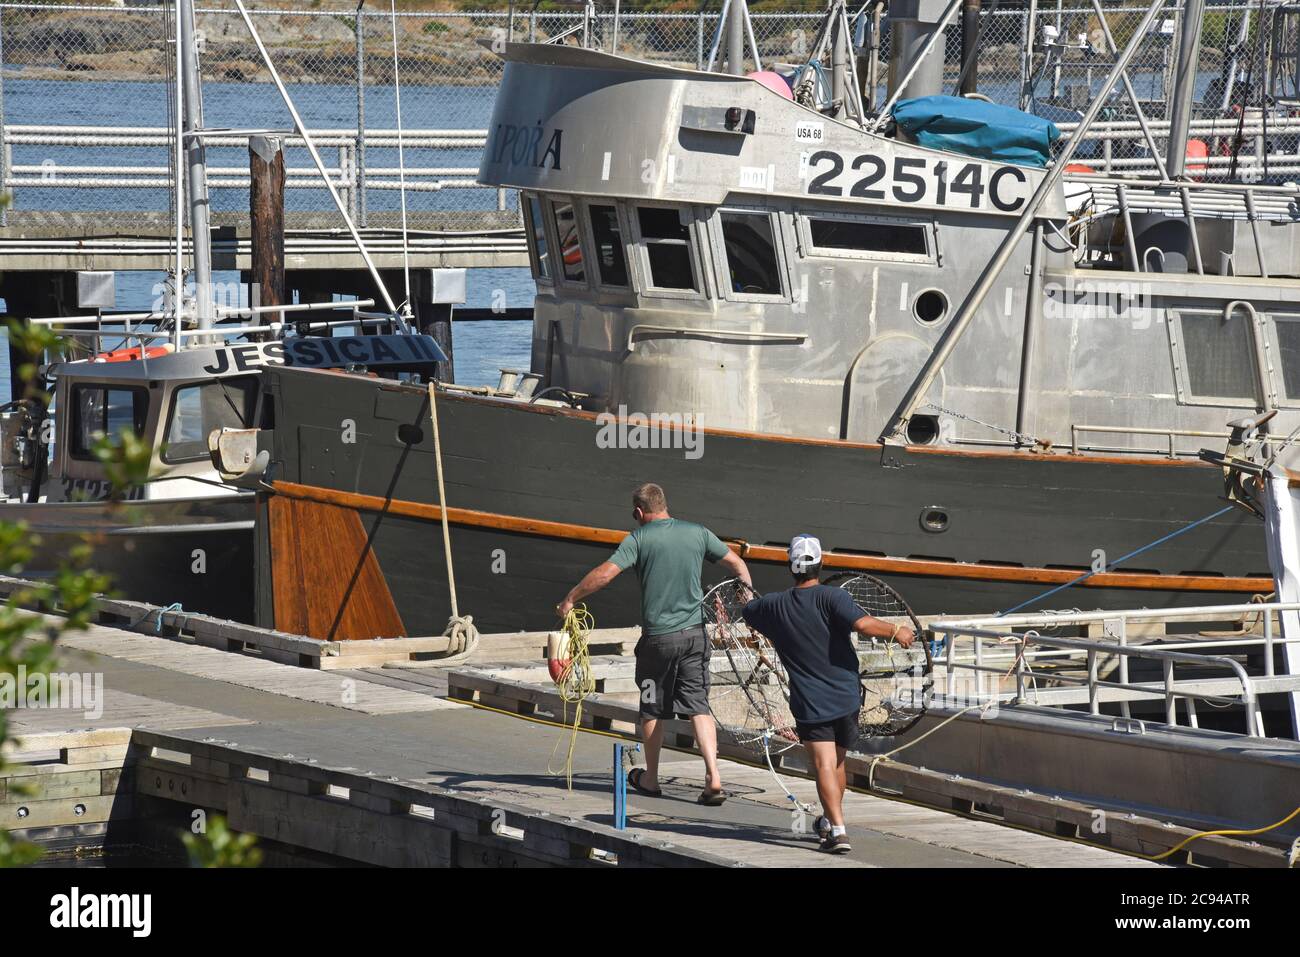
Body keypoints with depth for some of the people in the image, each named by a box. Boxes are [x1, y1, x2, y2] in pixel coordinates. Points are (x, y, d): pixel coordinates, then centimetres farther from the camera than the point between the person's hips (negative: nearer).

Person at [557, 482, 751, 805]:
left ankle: (650, 778, 25)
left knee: (653, 710, 12)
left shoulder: (640, 538, -8)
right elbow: (736, 563, 13)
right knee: (698, 705, 3)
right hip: (695, 633, 3)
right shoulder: (698, 533, 5)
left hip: (658, 637, -3)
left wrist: (570, 599, -7)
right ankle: (713, 776, -12)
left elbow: (605, 573, -16)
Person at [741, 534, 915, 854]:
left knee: (824, 766, -8)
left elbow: (747, 611, 23)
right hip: (847, 697, 1)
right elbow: (862, 624, -25)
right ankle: (831, 820, 37)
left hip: (809, 704, -1)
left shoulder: (773, 606, 1)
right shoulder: (832, 597, -10)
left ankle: (838, 830, -24)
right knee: (838, 763, 20)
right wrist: (896, 631, -9)